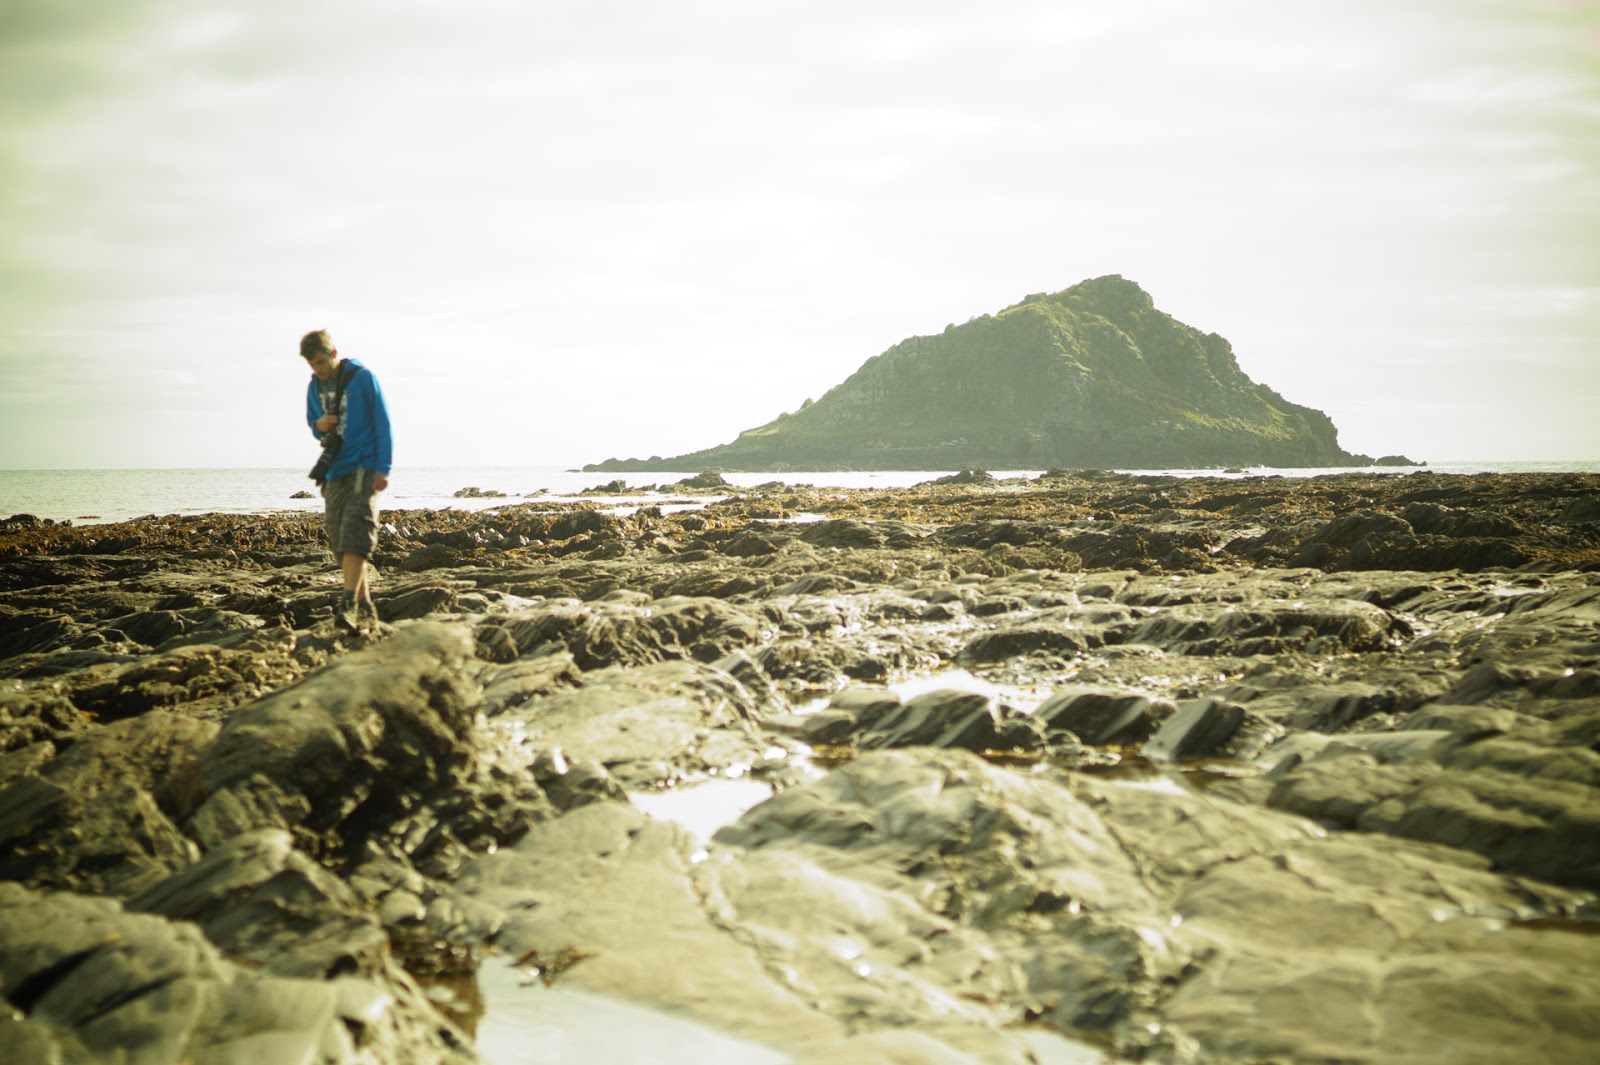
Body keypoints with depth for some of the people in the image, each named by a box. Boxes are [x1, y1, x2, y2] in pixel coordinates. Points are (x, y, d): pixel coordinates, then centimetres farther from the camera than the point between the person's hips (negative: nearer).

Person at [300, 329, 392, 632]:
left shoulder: (362, 378, -6)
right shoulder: (314, 387, 9)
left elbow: (382, 424, -6)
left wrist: (382, 468, -12)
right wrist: (319, 426, -5)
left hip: (363, 468, -6)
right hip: (334, 472, 6)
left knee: (354, 536, -19)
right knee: (340, 542, 5)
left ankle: (349, 604, -25)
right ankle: (365, 605, 14)